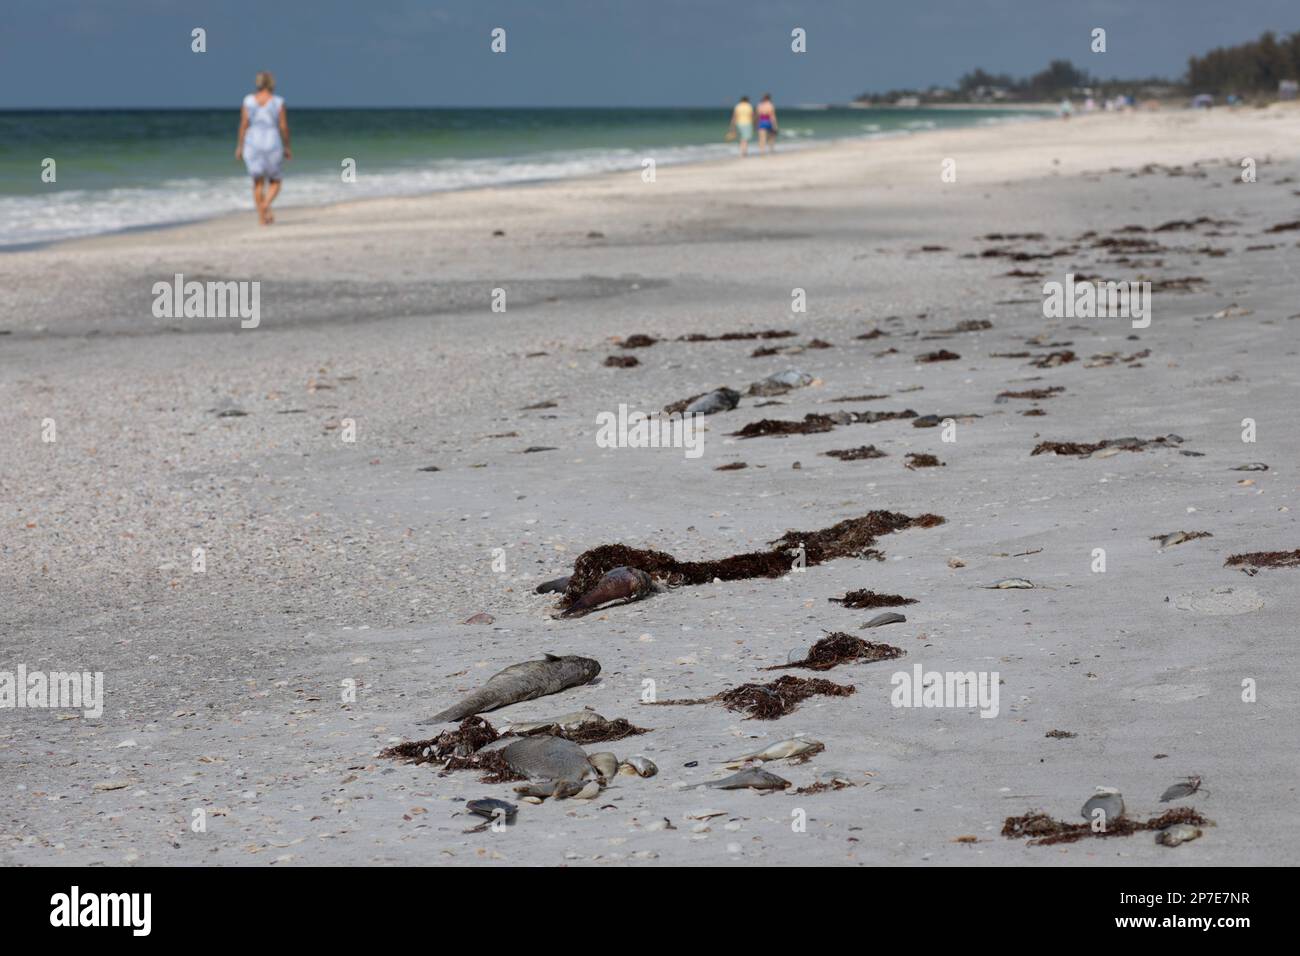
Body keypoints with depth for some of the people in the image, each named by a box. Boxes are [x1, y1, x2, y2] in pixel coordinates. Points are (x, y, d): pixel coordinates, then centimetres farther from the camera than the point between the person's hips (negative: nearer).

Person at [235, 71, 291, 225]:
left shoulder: (248, 101, -2)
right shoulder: (278, 102, -5)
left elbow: (243, 124, -3)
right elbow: (283, 126, -5)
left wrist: (240, 146, 5)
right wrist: (287, 147, 5)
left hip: (252, 144, 2)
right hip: (272, 143, -2)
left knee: (258, 182, 12)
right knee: (274, 182, 10)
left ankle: (262, 217, 9)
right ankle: (266, 204, -19)